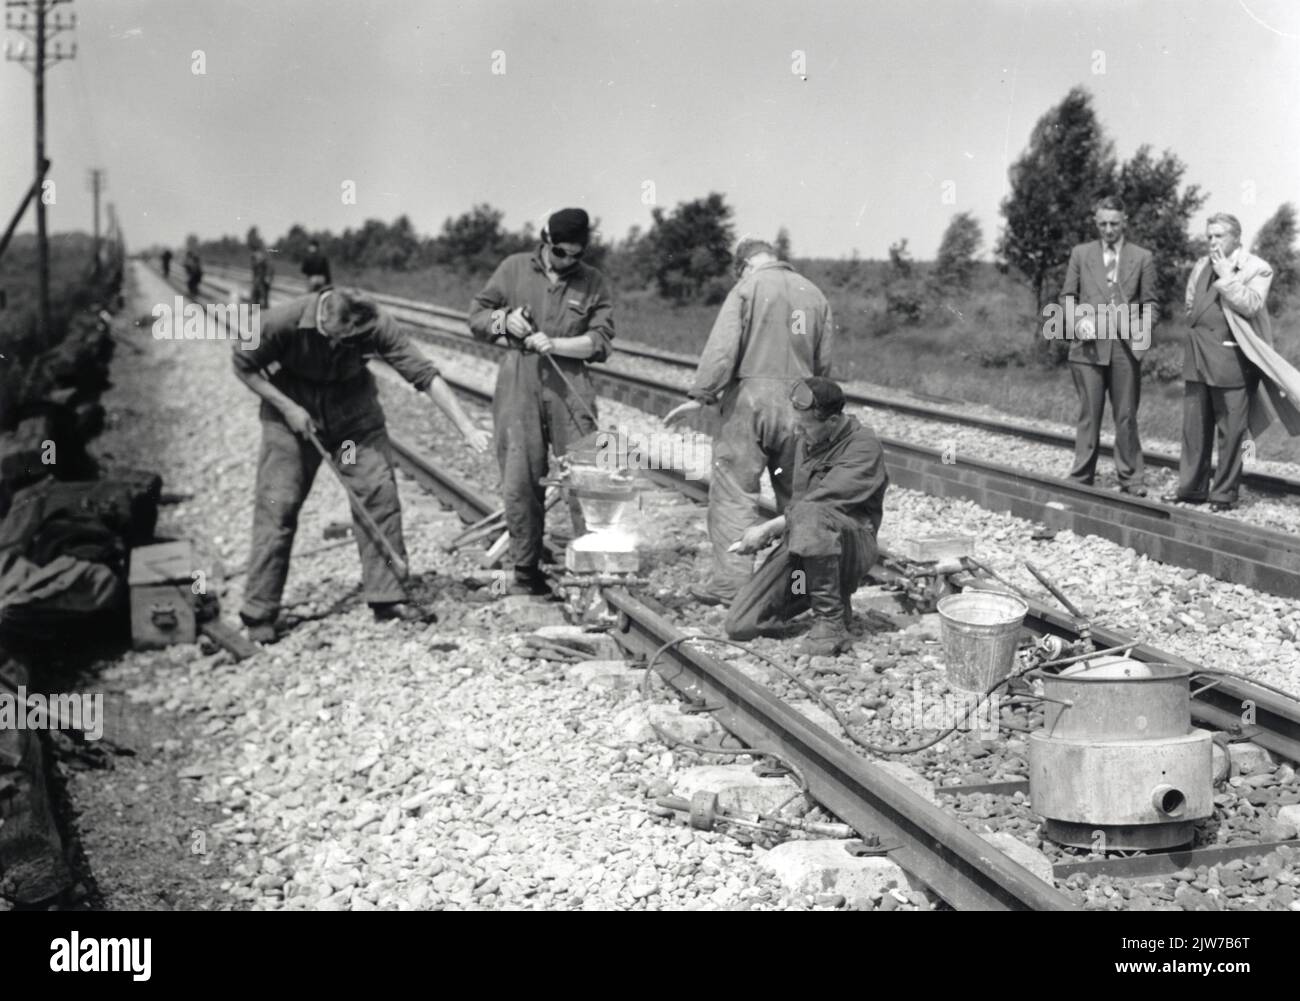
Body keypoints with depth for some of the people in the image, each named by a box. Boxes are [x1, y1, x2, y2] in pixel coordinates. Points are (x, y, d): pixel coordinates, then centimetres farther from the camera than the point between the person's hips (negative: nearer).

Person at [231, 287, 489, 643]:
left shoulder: (376, 325, -25)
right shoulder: (282, 321, -28)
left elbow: (424, 374, -24)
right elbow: (244, 366, -11)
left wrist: (466, 428, -30)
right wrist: (287, 407, -20)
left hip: (353, 405, 2)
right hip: (292, 405, -2)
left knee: (379, 492, -8)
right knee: (277, 505, -6)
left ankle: (388, 596, 3)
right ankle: (259, 614, 2)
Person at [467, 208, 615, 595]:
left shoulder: (594, 283, 8)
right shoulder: (514, 268, 10)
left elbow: (599, 344, 0)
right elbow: (476, 318, 14)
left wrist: (553, 344, -13)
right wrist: (503, 320, -6)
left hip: (569, 386, 0)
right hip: (518, 385, 1)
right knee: (519, 482, -1)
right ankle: (526, 572, 9)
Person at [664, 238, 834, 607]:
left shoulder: (747, 288, -3)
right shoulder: (815, 294, 13)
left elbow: (722, 347, -12)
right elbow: (824, 362, 13)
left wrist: (700, 396, -10)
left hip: (751, 399, -5)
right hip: (799, 405, 5)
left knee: (734, 490, -2)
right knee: (795, 493, 13)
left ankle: (732, 580, -6)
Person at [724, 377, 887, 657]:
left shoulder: (864, 446, -11)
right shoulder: (807, 442, 14)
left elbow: (824, 501, -20)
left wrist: (769, 528, -17)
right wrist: (766, 533, 9)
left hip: (851, 544, -7)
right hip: (800, 546, 7)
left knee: (809, 514, -41)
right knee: (740, 625, -8)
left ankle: (832, 624, -27)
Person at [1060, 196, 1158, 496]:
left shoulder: (1142, 258, 8)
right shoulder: (1080, 254, 10)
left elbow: (1149, 301, 10)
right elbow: (1067, 296, 12)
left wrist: (1143, 327, -8)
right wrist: (1078, 320, -7)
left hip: (1126, 346, 0)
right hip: (1089, 346, 0)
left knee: (1126, 416, 2)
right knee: (1089, 414, 1)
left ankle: (1130, 479, 8)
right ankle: (1081, 478, 7)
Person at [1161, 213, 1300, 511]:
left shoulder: (1257, 269, -2)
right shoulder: (1201, 267, 17)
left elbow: (1251, 305, -16)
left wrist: (1226, 276, -14)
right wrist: (1199, 326, 13)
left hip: (1231, 360, -6)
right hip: (1198, 356, 6)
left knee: (1230, 430, -2)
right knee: (1194, 427, 8)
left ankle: (1225, 493, 6)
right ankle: (1192, 488, 16)